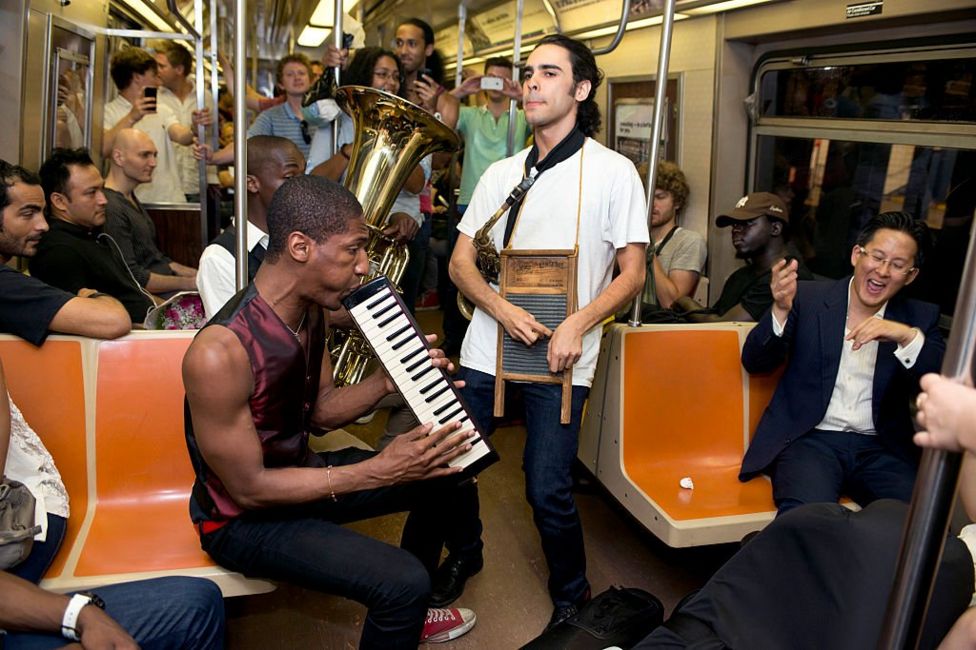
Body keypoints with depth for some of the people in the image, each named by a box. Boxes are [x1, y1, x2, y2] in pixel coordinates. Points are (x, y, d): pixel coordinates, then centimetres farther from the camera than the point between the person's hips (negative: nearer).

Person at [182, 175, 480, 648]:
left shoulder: (311, 309, -8)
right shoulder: (220, 352, -33)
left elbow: (320, 412, 2)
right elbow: (248, 488, -26)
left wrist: (388, 380, -17)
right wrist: (379, 471, -28)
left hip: (295, 471, 8)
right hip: (243, 517, -8)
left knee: (440, 473, 12)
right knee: (403, 581, -24)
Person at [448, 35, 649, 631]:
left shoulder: (613, 172, 0)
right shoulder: (501, 174, 11)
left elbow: (632, 273, -1)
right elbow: (461, 262, 8)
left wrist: (577, 325, -16)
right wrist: (504, 311, -11)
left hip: (561, 359, -4)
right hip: (487, 349, 4)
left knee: (547, 491, -5)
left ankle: (572, 597, 24)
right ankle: (464, 555, 38)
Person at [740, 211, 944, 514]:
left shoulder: (920, 317, 12)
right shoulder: (807, 297, 5)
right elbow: (755, 362, -1)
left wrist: (909, 337, -18)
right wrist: (781, 309, -20)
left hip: (881, 449, 3)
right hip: (810, 439, -3)